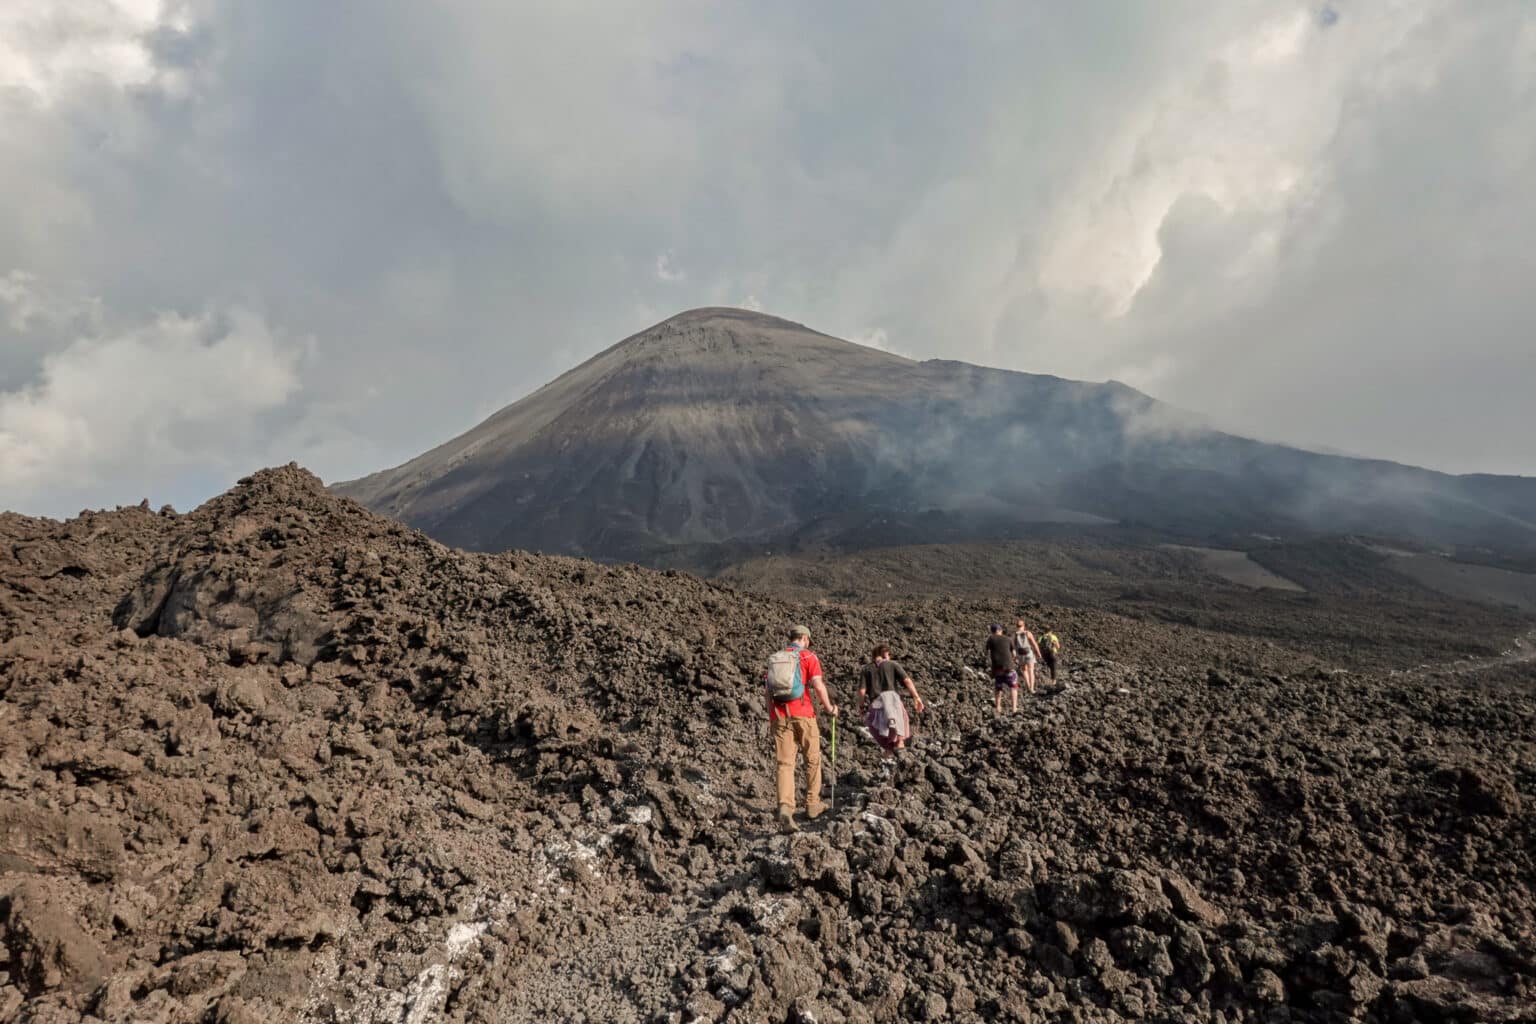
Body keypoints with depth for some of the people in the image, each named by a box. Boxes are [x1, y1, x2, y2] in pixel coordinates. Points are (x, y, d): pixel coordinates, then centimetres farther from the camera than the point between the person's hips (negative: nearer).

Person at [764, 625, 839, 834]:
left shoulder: (775, 658, 15)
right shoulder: (809, 657, 1)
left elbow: (767, 691, 13)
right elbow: (818, 685, -11)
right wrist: (829, 707, 2)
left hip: (779, 715, 3)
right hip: (802, 714, -3)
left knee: (784, 763, 0)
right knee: (812, 760, 16)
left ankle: (785, 808, -18)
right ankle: (812, 805, 25)